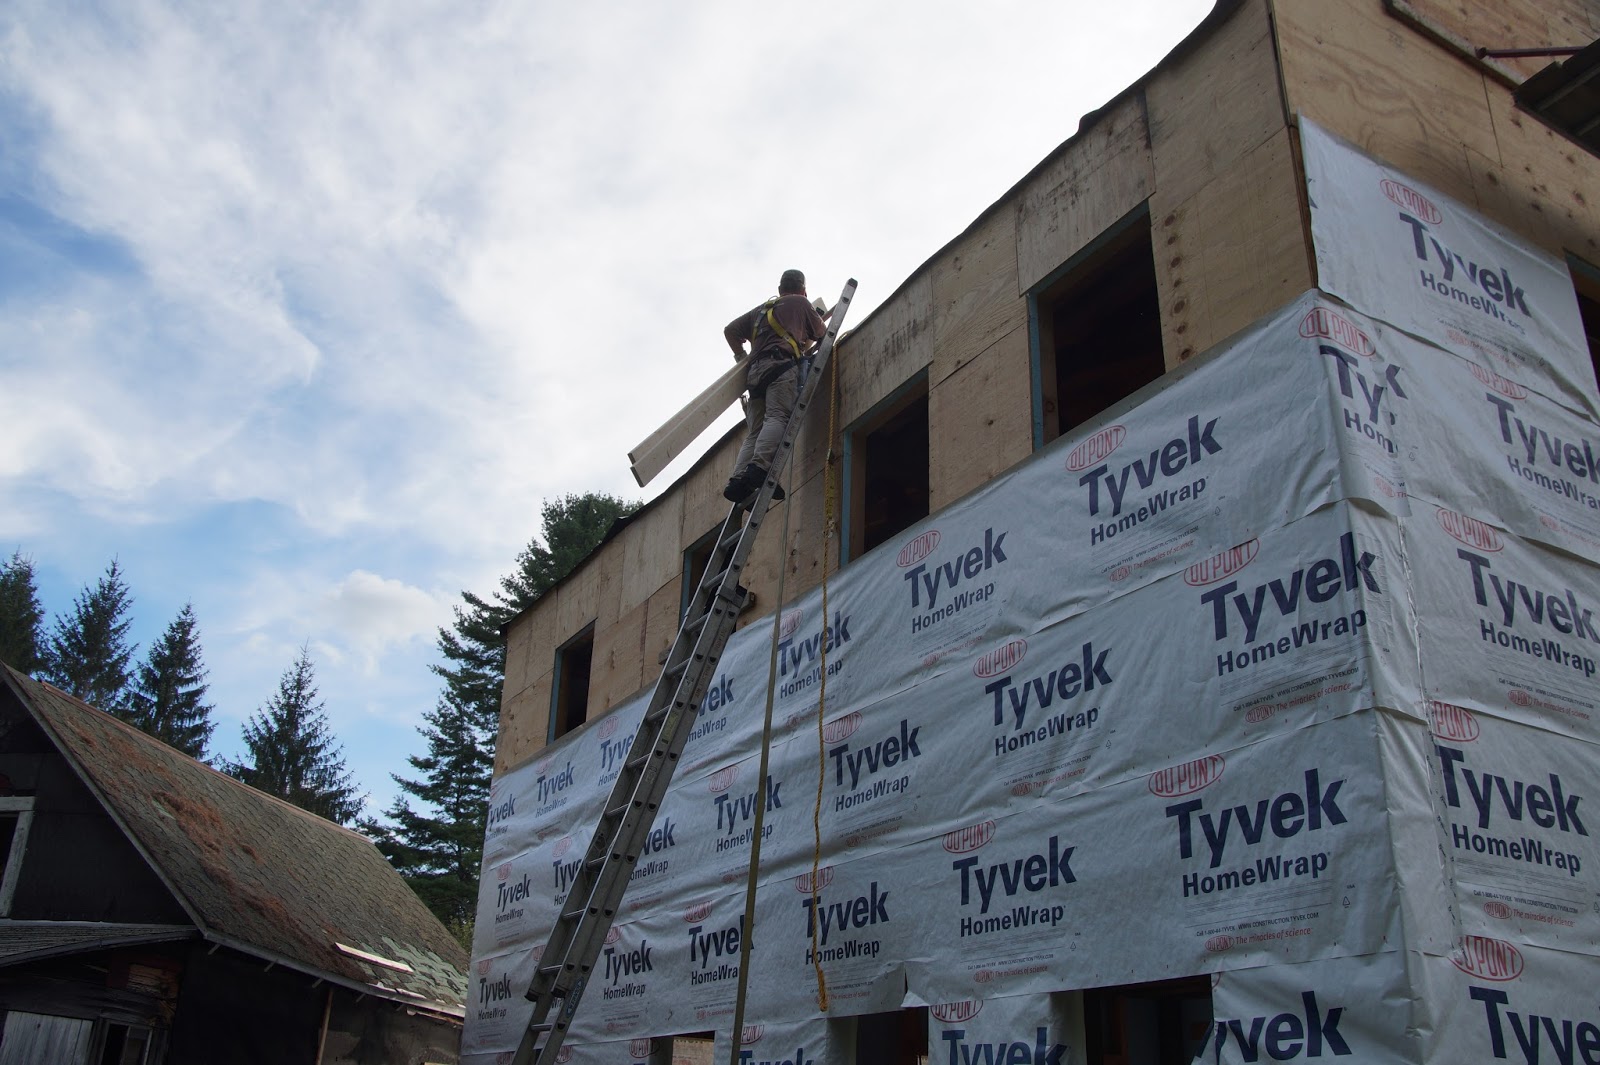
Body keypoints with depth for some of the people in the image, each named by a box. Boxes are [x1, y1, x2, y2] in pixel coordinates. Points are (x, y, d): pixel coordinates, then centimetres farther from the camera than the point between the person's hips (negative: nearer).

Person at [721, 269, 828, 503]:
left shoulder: (761, 309, 33)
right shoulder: (801, 303, 20)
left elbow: (730, 330, 27)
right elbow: (821, 333, 27)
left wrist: (742, 357, 36)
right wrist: (805, 345, 46)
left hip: (754, 370, 6)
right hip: (782, 364, -6)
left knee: (755, 431, -3)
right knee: (778, 417, -22)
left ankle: (739, 479, -21)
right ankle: (760, 467, -44)